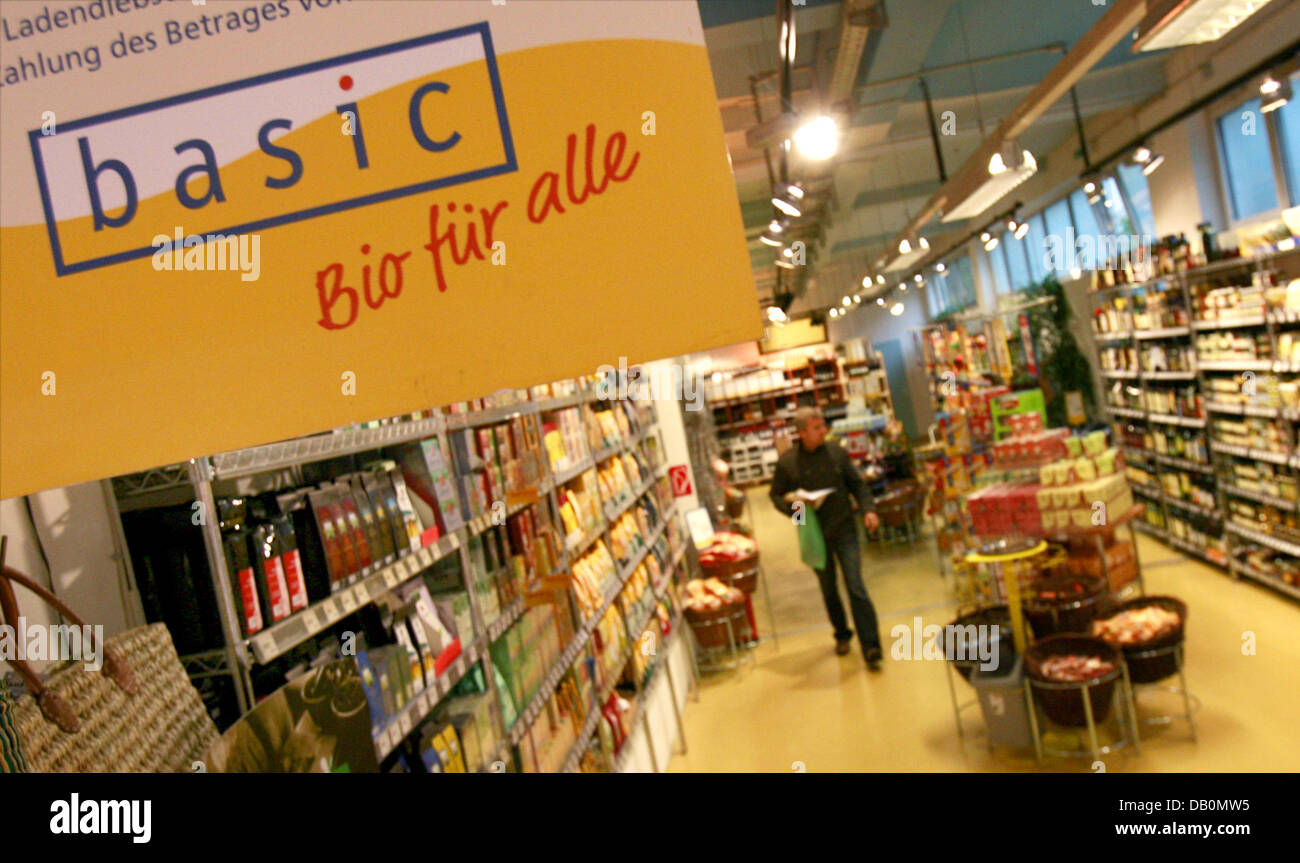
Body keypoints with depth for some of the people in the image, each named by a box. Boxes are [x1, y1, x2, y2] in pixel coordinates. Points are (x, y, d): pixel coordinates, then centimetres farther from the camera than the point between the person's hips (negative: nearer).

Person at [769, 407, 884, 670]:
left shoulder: (837, 452, -2)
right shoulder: (787, 462, -6)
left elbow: (857, 484, 7)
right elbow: (775, 495, 4)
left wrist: (867, 509, -8)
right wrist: (791, 504, -16)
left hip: (844, 530, -1)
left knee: (856, 588, -8)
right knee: (828, 589, 16)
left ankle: (870, 648, -4)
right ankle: (842, 634, 39)